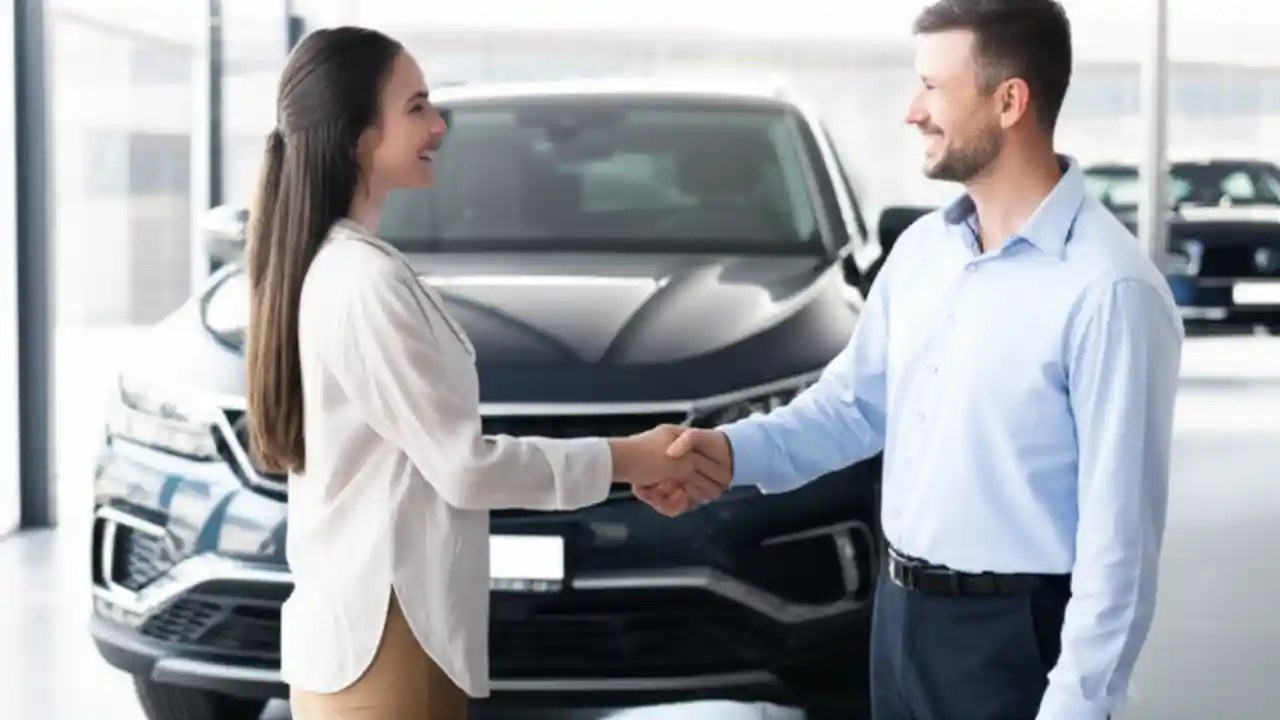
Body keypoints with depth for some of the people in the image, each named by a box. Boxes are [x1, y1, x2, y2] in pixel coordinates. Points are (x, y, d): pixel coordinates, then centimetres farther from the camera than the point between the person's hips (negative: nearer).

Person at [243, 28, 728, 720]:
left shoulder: (334, 266, 12)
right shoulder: (364, 281, -19)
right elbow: (462, 466, -18)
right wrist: (624, 458, -9)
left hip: (360, 621, 10)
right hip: (381, 633, -10)